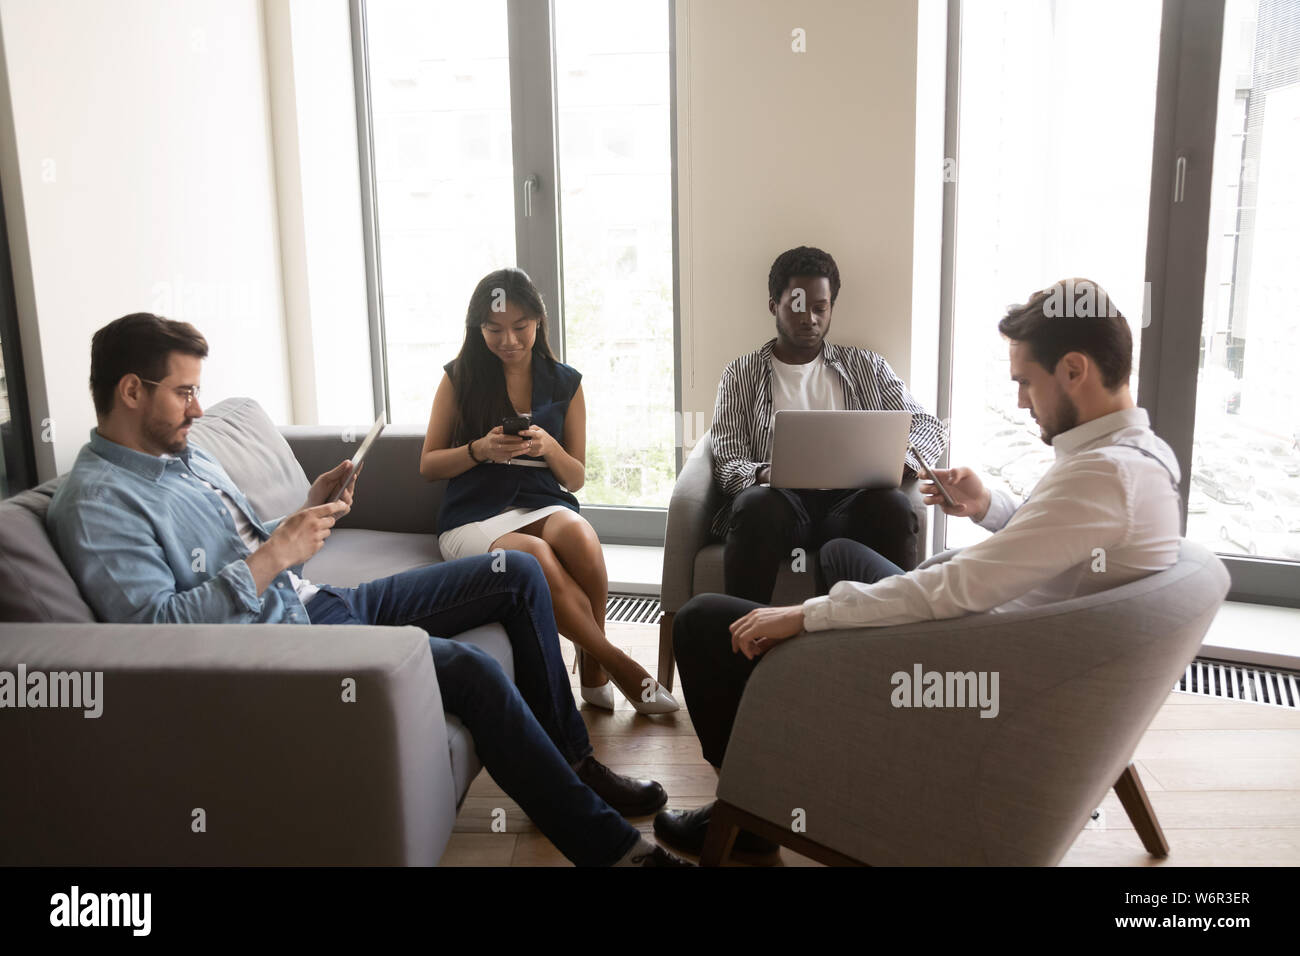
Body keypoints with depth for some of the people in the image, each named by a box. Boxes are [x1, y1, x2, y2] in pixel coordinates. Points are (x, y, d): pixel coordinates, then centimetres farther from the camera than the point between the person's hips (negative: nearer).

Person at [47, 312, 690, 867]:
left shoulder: (187, 458, 17)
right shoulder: (97, 503, -12)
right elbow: (153, 628, -24)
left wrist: (308, 511, 3)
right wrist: (271, 558, -23)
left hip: (320, 603, 10)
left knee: (518, 574, 4)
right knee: (469, 669, -30)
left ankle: (570, 757, 12)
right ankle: (604, 844, -14)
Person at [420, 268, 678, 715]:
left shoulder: (565, 384, 11)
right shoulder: (459, 378, 7)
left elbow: (576, 478, 12)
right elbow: (428, 465, 8)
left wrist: (549, 448, -10)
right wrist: (480, 449, -11)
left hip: (544, 505, 2)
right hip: (474, 515, -1)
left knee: (579, 536, -35)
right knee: (538, 559, -36)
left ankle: (592, 669, -14)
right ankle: (618, 666, -18)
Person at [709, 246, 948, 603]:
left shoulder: (866, 366, 22)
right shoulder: (740, 375, 17)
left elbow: (928, 425, 17)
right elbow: (726, 463, 8)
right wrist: (762, 474, -18)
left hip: (851, 499, 1)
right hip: (780, 498, -1)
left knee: (891, 504, -33)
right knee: (756, 505, -37)